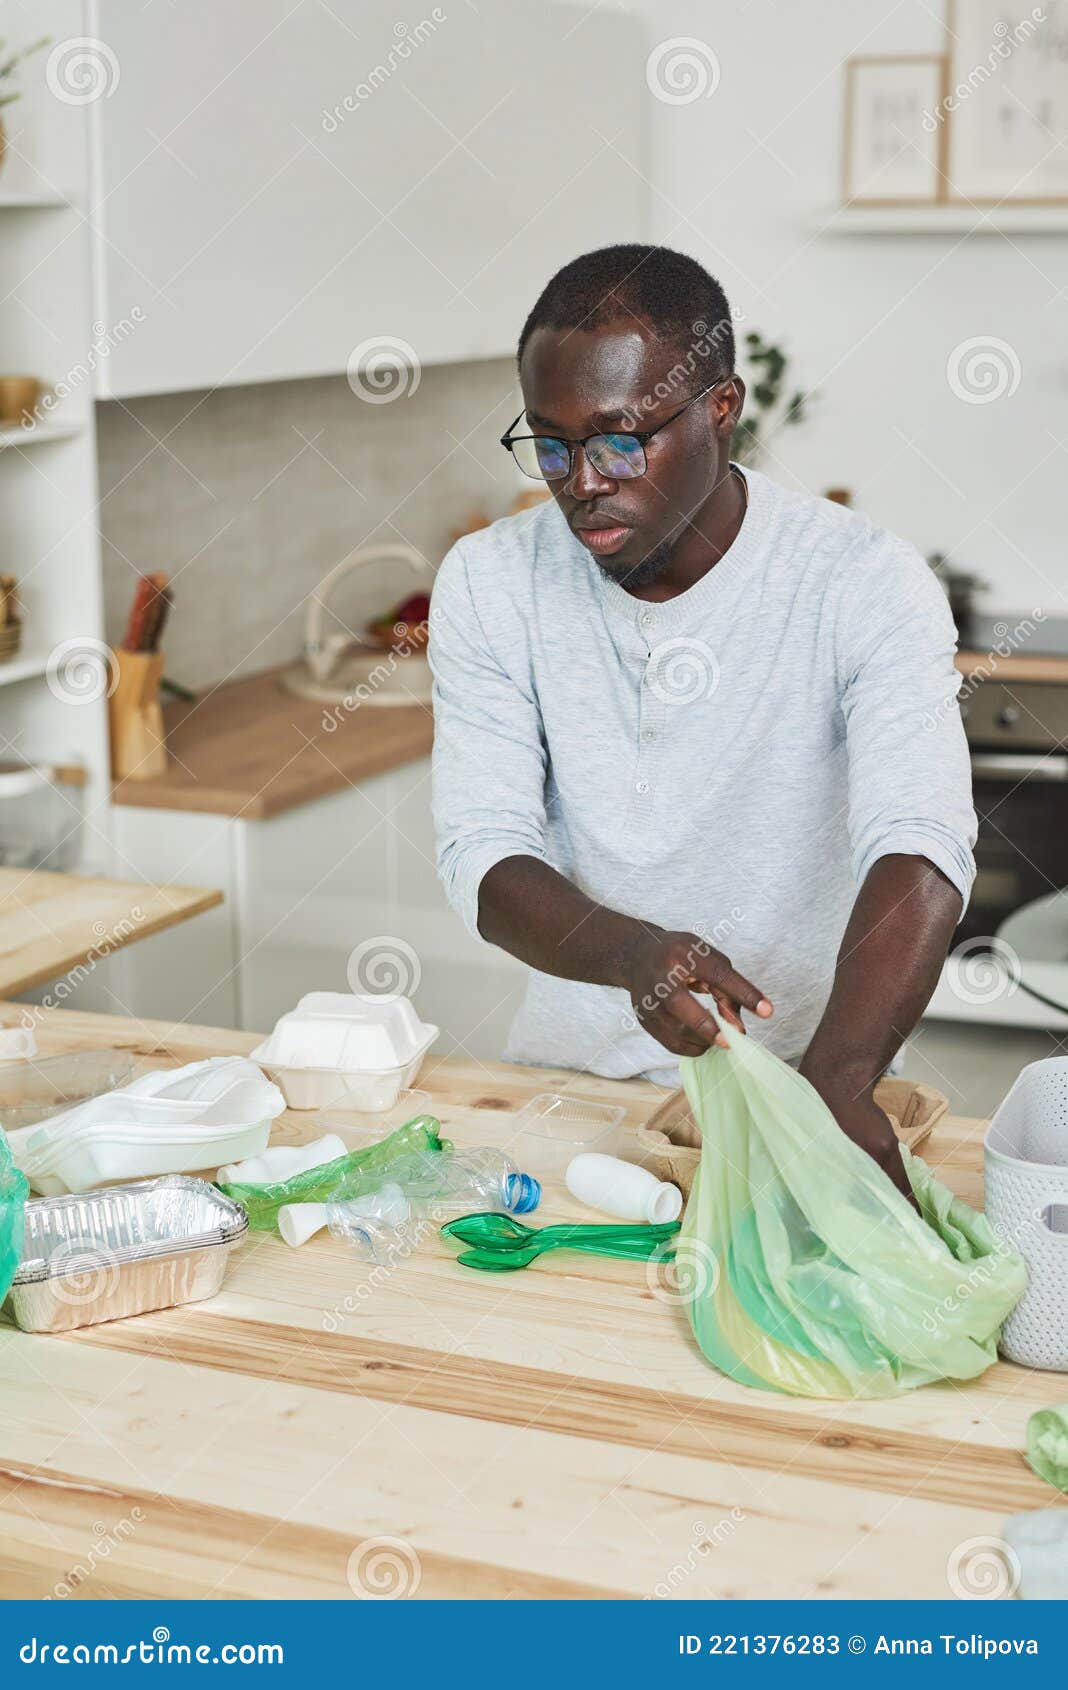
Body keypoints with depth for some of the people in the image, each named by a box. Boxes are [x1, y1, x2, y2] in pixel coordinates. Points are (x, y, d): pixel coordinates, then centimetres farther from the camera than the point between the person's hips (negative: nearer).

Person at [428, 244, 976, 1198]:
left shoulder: (867, 585, -13)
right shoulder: (488, 583, -3)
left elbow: (919, 845, -26)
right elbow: (484, 851, -7)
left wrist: (837, 1080, -44)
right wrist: (634, 956, -29)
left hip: (807, 1059, -2)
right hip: (574, 1061, 3)